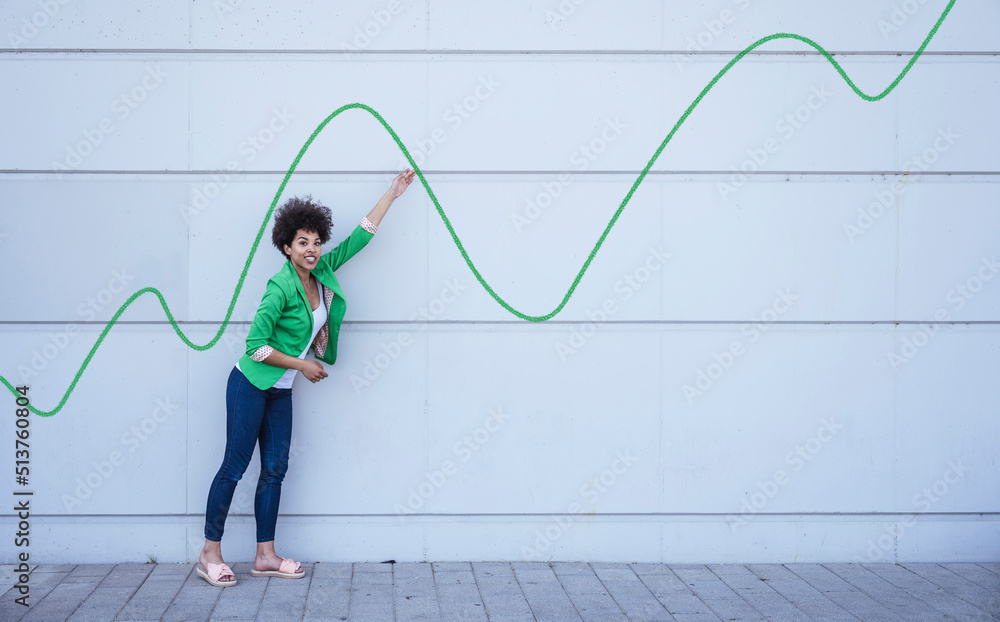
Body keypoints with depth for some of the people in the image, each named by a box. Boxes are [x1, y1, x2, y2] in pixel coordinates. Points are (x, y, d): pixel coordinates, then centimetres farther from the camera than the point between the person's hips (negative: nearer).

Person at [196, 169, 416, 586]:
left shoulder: (322, 273, 1)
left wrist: (392, 194, 11)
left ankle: (265, 555, 14)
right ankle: (210, 555, 5)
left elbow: (359, 237, 10)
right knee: (234, 467, -3)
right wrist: (302, 364, -13)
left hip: (281, 393, 8)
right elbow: (256, 345, -19)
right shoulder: (281, 288, -20)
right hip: (251, 386, -8)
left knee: (274, 470, 8)